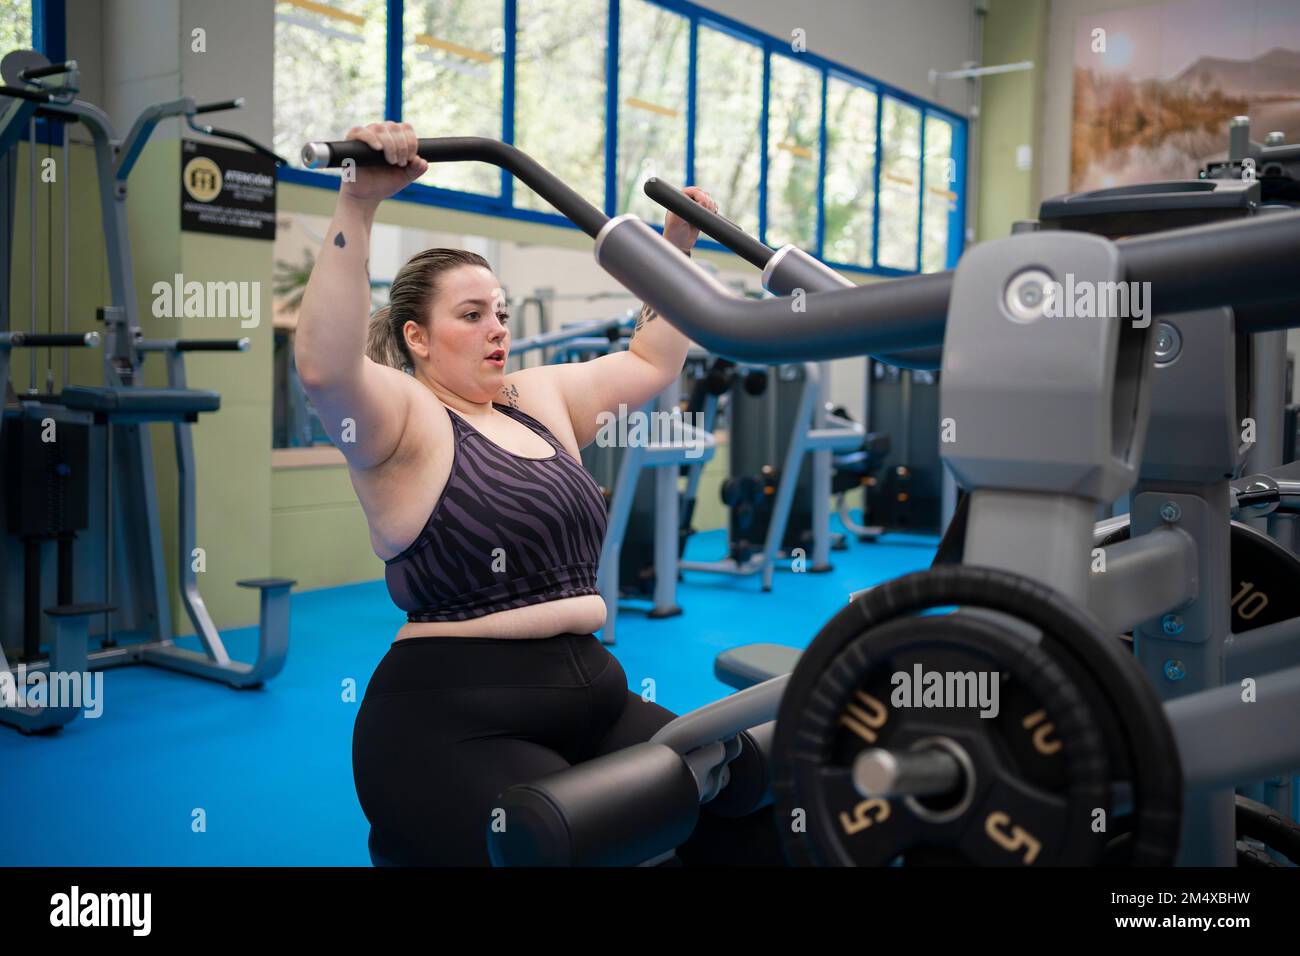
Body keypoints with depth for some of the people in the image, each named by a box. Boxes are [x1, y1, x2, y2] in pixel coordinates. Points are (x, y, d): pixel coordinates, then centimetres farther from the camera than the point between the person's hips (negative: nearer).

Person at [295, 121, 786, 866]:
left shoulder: (542, 398, 16)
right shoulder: (406, 420, -5)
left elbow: (652, 362, 26)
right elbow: (325, 367, -26)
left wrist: (678, 246, 24)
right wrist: (359, 203, -31)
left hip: (589, 698, 7)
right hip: (451, 722, -7)